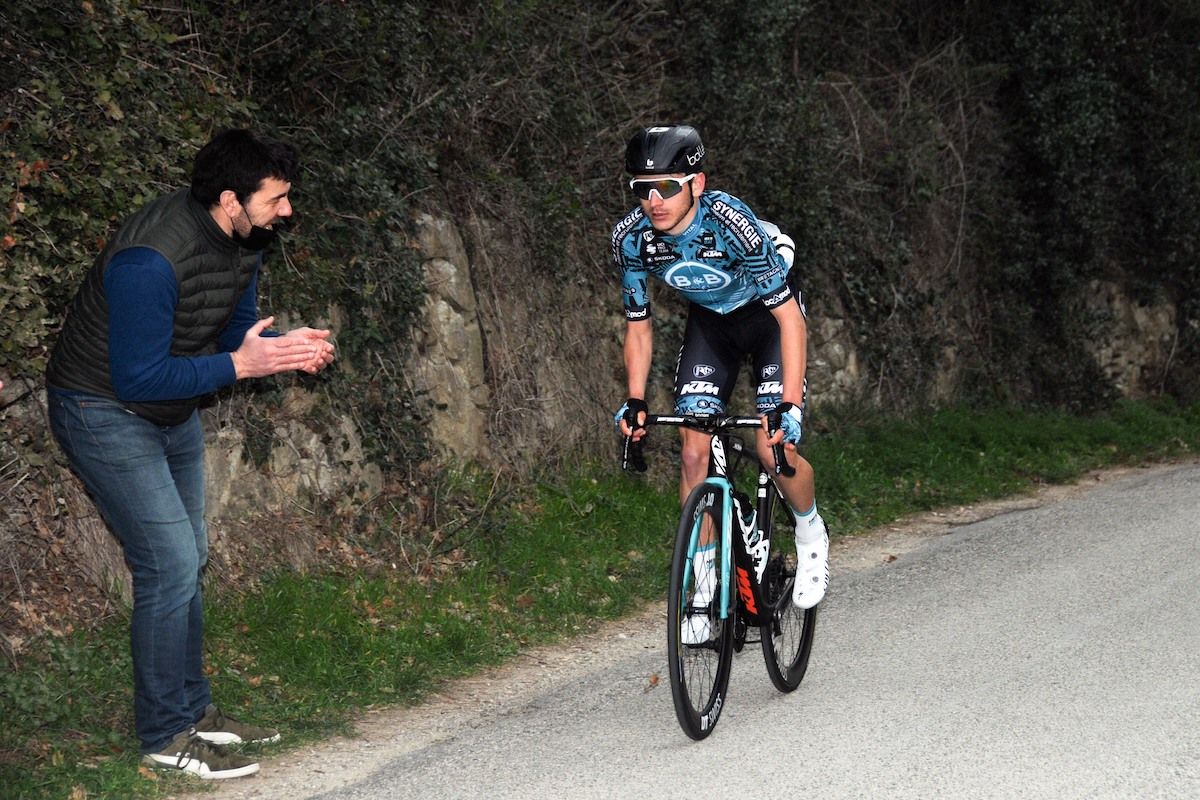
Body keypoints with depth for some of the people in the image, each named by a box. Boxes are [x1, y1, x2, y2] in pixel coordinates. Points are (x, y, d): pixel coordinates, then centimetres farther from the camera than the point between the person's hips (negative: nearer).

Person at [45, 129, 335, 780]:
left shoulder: (244, 240, -6)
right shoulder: (151, 259, -33)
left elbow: (236, 327, 7)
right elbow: (137, 378, -31)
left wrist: (284, 347, -14)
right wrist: (241, 364, -31)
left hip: (173, 411, 9)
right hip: (105, 412, -9)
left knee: (186, 561, 13)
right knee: (170, 564, -12)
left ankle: (190, 708, 24)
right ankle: (165, 734, -1)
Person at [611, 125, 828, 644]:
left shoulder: (733, 225, -36)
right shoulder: (631, 239, -23)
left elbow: (790, 316, -31)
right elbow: (638, 326, -6)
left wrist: (790, 406, -37)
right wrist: (635, 402, -16)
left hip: (769, 315, -4)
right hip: (710, 323, 4)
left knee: (773, 447, -17)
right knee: (694, 453, -8)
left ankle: (811, 535, 14)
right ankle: (704, 587, 4)